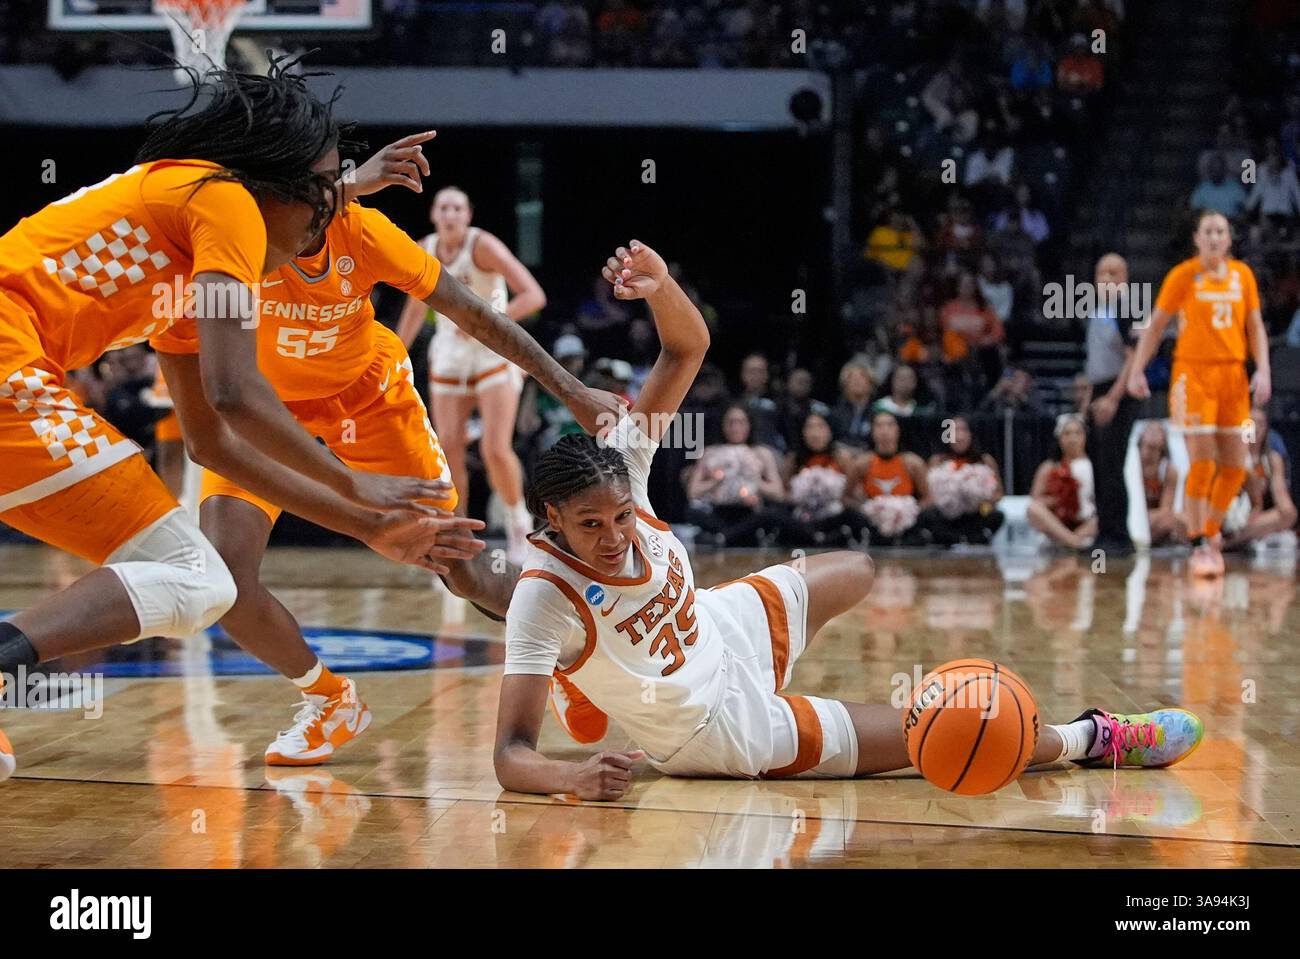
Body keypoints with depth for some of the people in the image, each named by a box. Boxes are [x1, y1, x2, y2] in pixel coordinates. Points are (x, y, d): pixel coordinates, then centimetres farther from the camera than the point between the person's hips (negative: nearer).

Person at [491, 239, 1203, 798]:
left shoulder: (617, 464, -21)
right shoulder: (544, 599, -36)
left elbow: (688, 349, -16)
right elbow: (510, 756, -37)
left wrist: (659, 286, -37)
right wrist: (572, 776, -59)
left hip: (723, 626, 7)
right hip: (730, 733, -7)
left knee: (854, 573, 35)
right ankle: (1092, 738, 26)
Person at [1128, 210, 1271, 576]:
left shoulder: (1242, 274, 8)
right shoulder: (1183, 275, -1)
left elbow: (1255, 326, 12)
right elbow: (1156, 325, 2)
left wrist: (1263, 370, 0)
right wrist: (1137, 370, -4)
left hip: (1234, 373, 4)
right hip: (1194, 371, -4)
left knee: (1235, 466, 3)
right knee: (1202, 463, -10)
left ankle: (1210, 531, 22)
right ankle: (1199, 546, -3)